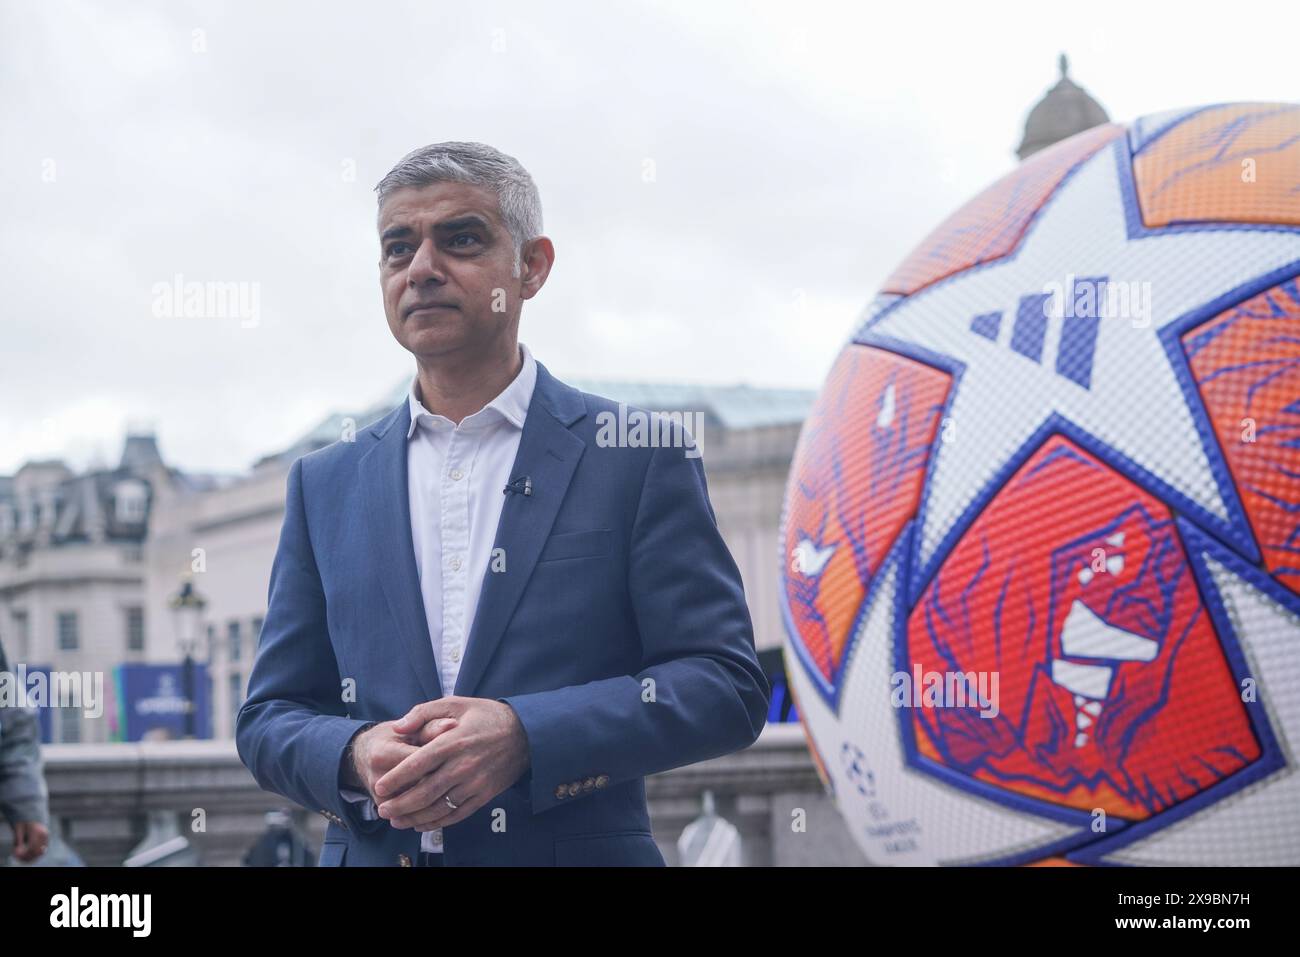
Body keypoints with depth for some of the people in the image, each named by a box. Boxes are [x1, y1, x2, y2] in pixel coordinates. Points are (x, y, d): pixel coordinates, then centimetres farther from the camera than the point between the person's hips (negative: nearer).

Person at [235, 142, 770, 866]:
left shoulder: (639, 456, -3)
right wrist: (355, 759, -14)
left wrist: (525, 737, -20)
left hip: (580, 849, -2)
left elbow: (728, 685, -8)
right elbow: (268, 717, 8)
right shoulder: (325, 482, 7)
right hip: (371, 854, 3)